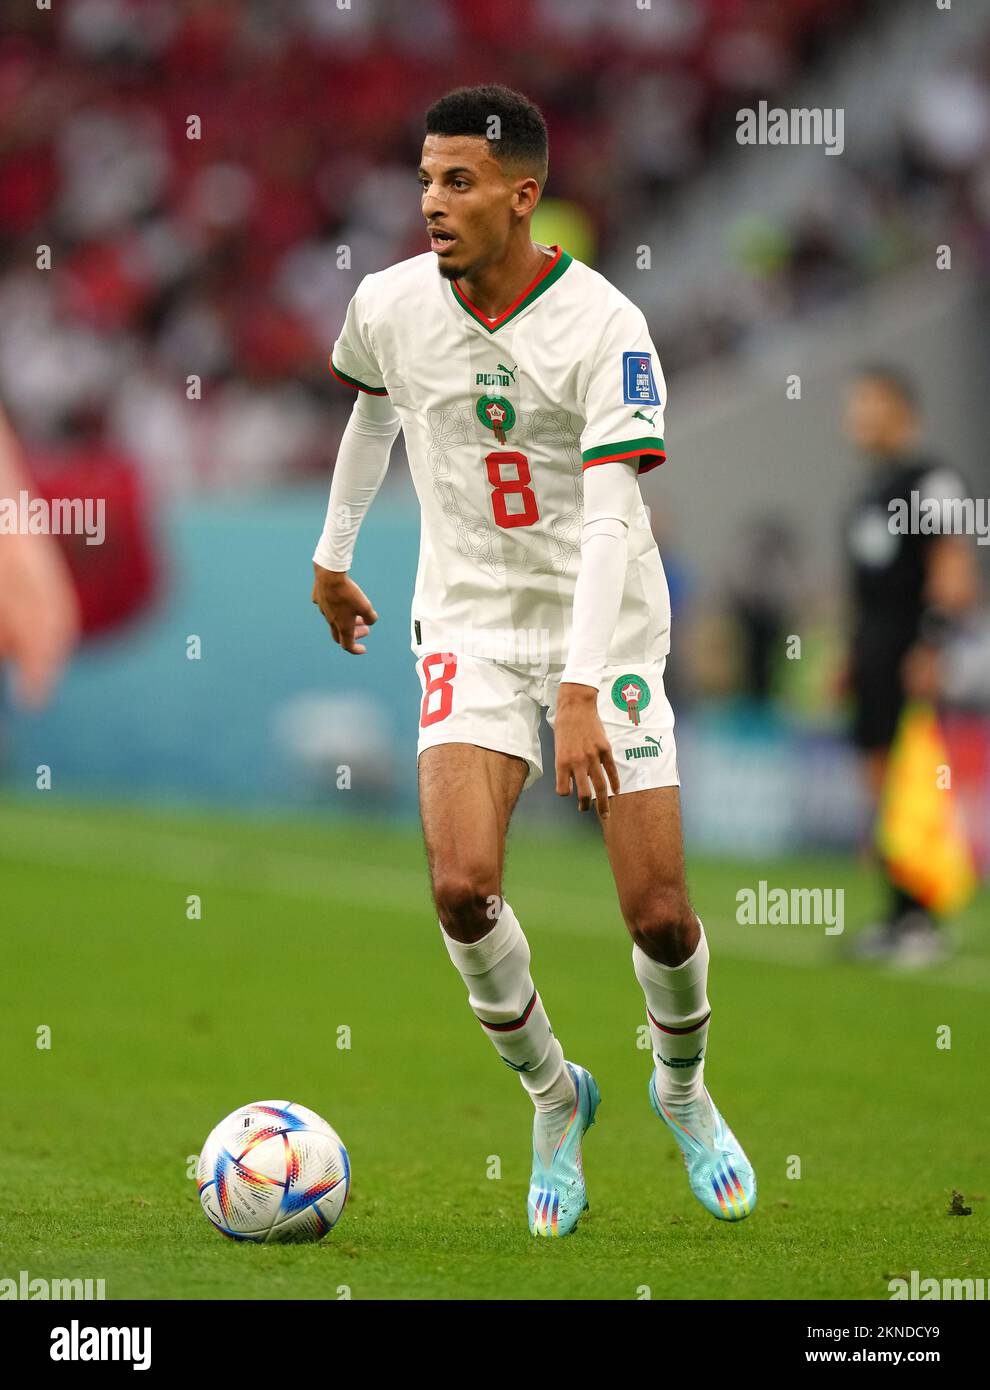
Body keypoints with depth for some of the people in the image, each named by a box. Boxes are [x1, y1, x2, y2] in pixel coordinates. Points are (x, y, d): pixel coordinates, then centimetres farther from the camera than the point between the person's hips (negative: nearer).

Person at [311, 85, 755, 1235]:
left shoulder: (606, 329, -17)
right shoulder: (391, 305, -3)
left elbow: (609, 520, -24)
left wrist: (581, 694, -33)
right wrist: (333, 555, 31)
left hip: (606, 625, -2)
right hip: (471, 623, 2)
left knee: (660, 914, -7)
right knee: (462, 885, -19)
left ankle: (682, 1089, 27)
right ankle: (553, 1096, 7)